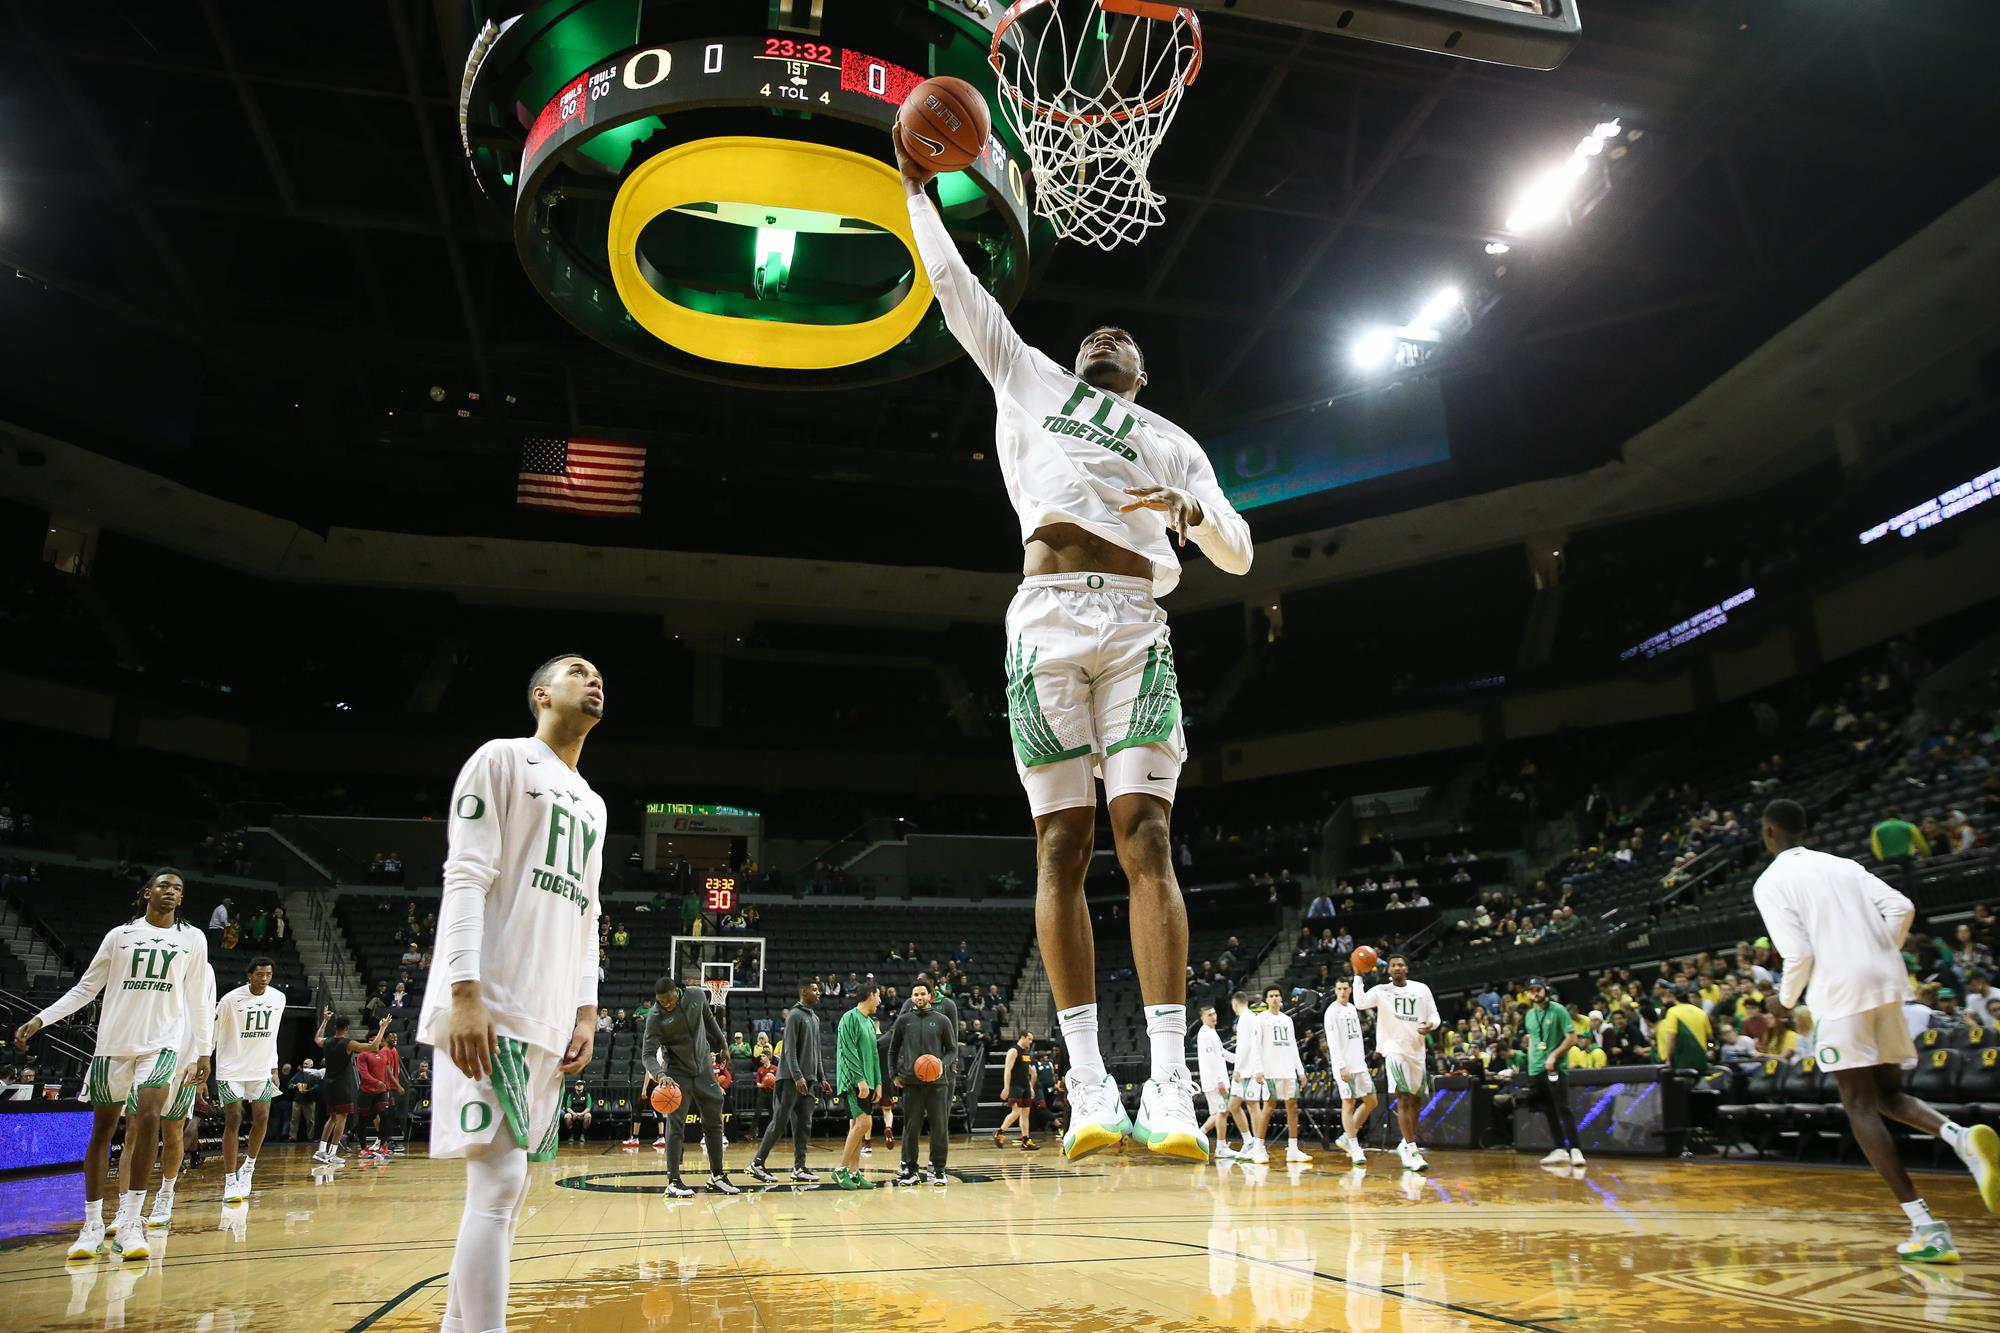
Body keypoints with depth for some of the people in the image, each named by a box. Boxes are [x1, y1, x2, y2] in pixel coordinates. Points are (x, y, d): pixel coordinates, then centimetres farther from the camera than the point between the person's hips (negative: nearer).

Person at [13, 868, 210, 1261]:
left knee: (148, 1120, -19)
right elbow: (85, 988, 9)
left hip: (162, 1042, -1)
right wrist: (39, 1020, -3)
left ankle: (129, 1223, -12)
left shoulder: (193, 939, 5)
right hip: (113, 1042, 1)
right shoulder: (120, 935, 4)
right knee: (101, 1130, 6)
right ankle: (92, 1225, 17)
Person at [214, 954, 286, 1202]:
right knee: (233, 1121, -6)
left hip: (261, 1069, 4)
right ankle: (230, 1182, 1)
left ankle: (248, 1168, 17)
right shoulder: (231, 1000, -14)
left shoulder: (278, 998, 1)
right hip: (231, 1069, -4)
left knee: (262, 1118, -3)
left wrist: (274, 1068, 11)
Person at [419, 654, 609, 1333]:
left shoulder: (593, 806, 22)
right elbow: (465, 878, -10)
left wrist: (586, 1013, 13)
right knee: (499, 1181, -12)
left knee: (506, 1184, 10)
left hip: (551, 1017, 8)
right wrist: (465, 995, -19)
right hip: (489, 1007, -8)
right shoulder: (502, 759, -1)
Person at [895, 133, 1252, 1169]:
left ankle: (1168, 1086, -15)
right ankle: (1088, 1085, -4)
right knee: (1062, 844, -6)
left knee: (1147, 839, -12)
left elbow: (1238, 556, 16)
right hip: (1045, 620, 0)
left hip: (1135, 627, 0)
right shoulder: (1030, 383, 27)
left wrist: (1192, 510, -4)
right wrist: (917, 191, 31)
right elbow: (956, 290, 29)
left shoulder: (1169, 442, 25)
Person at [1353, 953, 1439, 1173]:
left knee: (1416, 1100, 14)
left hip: (1417, 1050, 4)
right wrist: (1358, 976, -21)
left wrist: (1431, 1025, -13)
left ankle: (1406, 1145, 33)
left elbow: (1434, 1014, 8)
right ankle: (1411, 1151, -14)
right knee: (1403, 1099, -14)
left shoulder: (1422, 989, 6)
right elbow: (1360, 1003, -17)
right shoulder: (1381, 991, -1)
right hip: (1395, 1049, -4)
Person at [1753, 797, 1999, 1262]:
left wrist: (1785, 1001, 8)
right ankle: (1960, 1136, -12)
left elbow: (1798, 954, -9)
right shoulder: (1842, 865, 17)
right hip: (1886, 984, 7)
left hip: (1839, 991, -6)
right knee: (1888, 1093, 19)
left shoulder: (1771, 881, -2)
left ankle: (1926, 1227, -7)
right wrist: (1882, 957, 18)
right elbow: (1901, 908, 6)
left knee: (1861, 1106, 0)